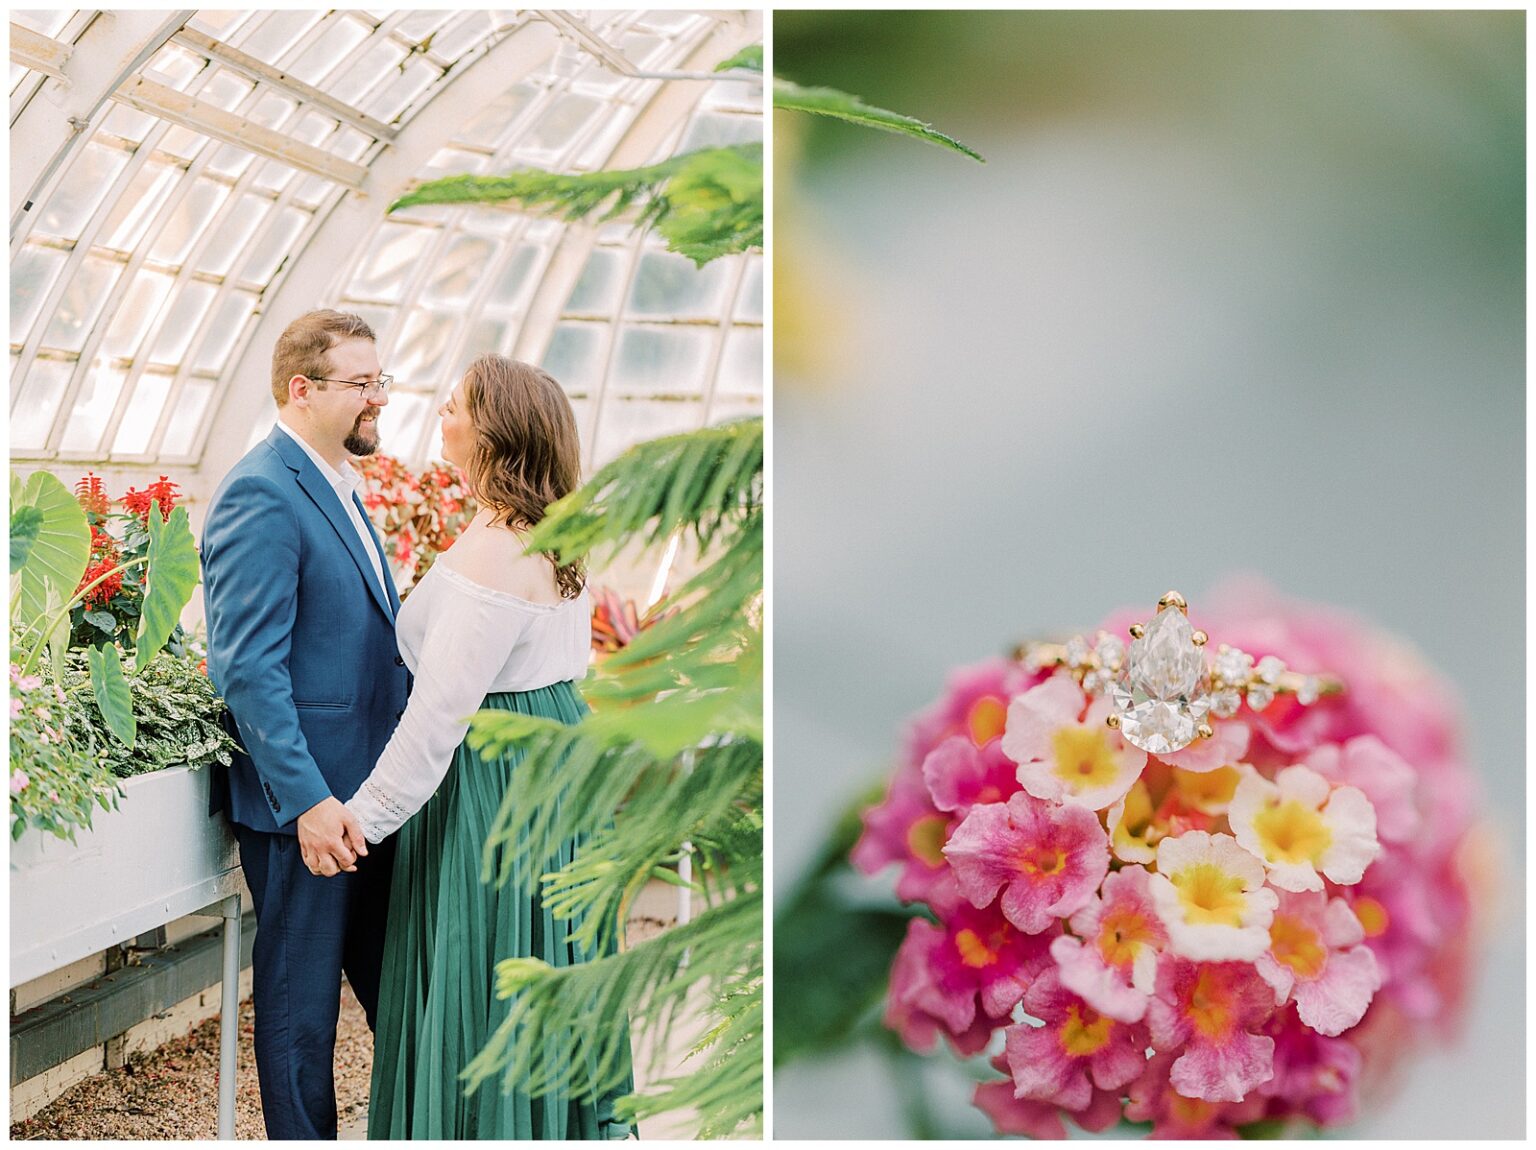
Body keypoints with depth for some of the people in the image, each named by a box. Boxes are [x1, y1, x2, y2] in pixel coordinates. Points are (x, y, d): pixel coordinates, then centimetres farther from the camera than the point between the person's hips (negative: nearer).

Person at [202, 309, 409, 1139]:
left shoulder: (335, 487, 14)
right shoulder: (260, 496, -17)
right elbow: (249, 668, -23)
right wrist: (309, 800, -26)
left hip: (364, 791, 9)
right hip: (304, 801, -9)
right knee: (301, 1003, 6)